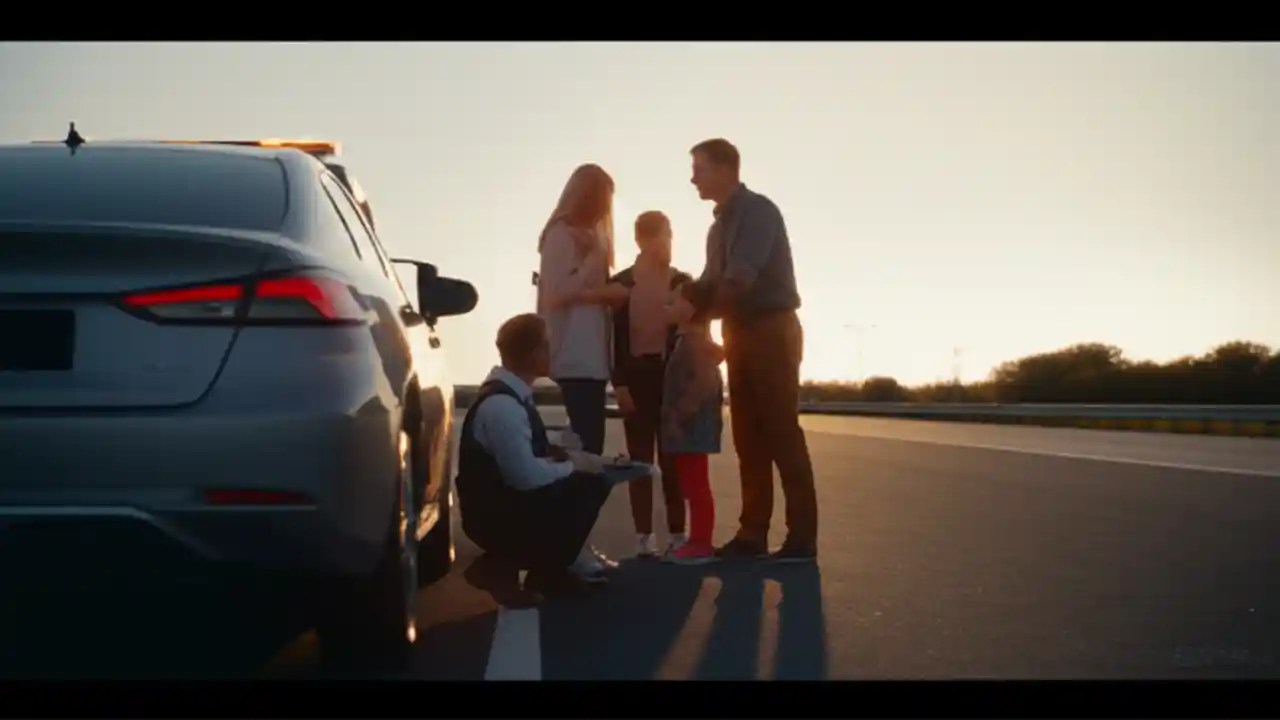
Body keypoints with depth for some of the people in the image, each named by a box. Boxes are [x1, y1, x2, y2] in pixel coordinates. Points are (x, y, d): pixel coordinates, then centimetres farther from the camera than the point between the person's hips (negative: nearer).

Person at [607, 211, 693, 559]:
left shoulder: (683, 282, 7)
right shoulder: (620, 284, 5)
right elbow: (615, 338, 1)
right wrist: (619, 383, -8)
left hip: (674, 377, 1)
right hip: (637, 378, 0)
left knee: (671, 459, 1)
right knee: (640, 459, 1)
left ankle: (677, 535, 5)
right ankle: (644, 537, 4)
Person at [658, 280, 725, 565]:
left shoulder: (694, 340, -14)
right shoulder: (690, 340, 17)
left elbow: (703, 383, -24)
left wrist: (680, 417, -25)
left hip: (691, 425, -10)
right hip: (688, 425, 10)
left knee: (696, 485, -6)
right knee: (692, 486, 12)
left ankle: (702, 544, -3)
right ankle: (697, 542, 18)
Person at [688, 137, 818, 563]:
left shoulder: (759, 210, -9)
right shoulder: (720, 226, 17)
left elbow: (740, 276, -20)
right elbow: (713, 280, 18)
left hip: (772, 330, -8)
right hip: (741, 334, 8)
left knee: (782, 435, -9)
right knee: (749, 438, 6)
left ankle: (802, 538, -7)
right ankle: (753, 533, 10)